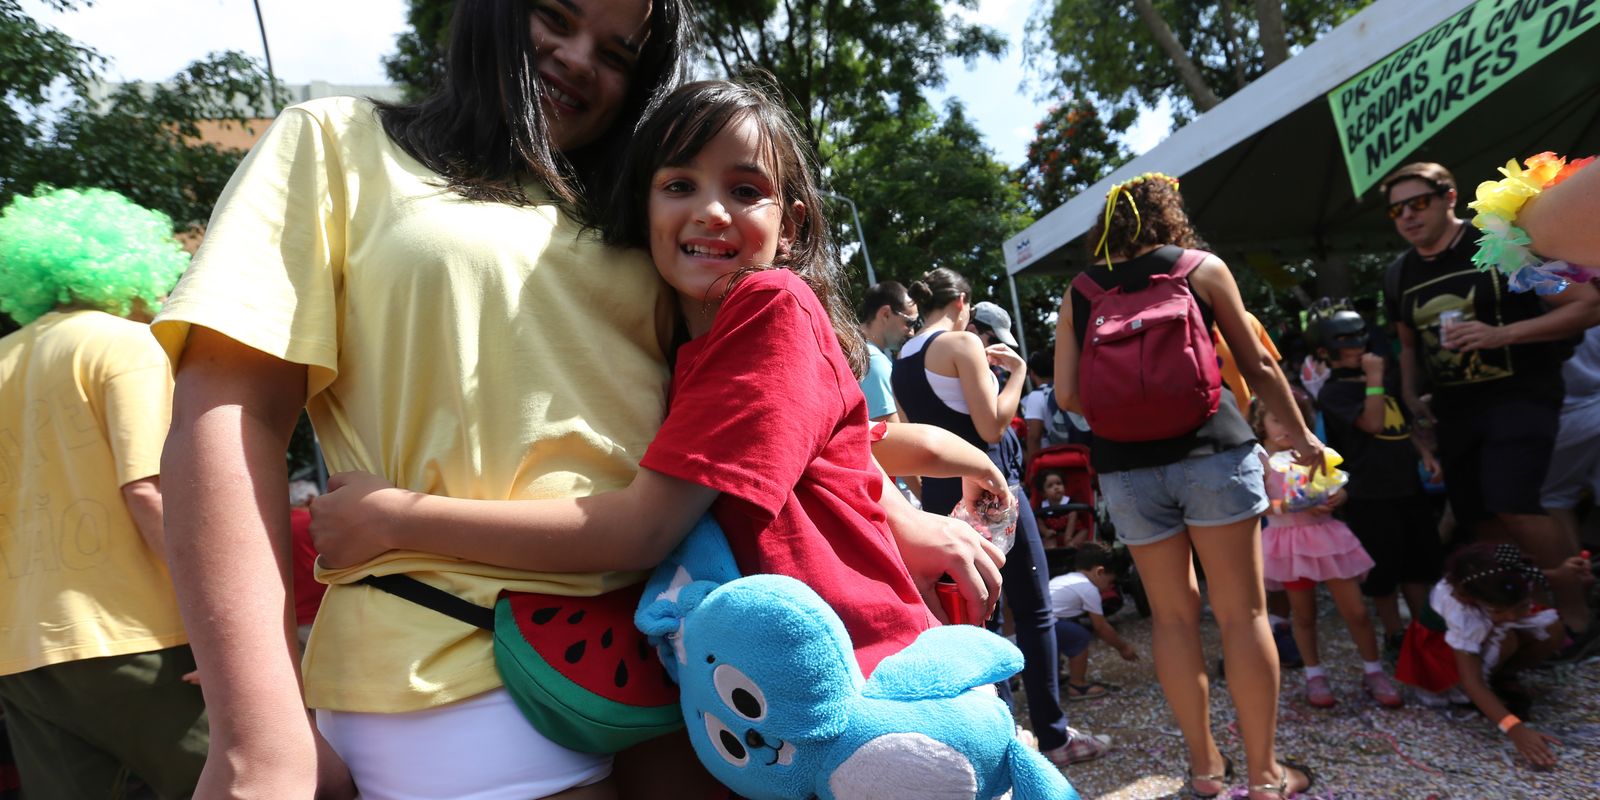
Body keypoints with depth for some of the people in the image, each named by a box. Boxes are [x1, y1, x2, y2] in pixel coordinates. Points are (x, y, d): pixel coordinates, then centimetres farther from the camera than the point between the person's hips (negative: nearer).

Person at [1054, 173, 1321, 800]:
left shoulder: (1077, 293, 9)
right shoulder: (1202, 267, 4)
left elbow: (1067, 395, 3)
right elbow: (1258, 366, 8)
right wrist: (1300, 436, 20)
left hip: (1125, 466, 2)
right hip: (1209, 448, -2)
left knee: (1173, 615, 12)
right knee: (1241, 611, 6)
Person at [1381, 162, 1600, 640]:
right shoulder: (1399, 276, 9)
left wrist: (1502, 334, -22)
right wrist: (1410, 396, 9)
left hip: (1520, 394, -6)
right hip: (1455, 410, 6)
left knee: (1511, 504, -23)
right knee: (1477, 519, 6)